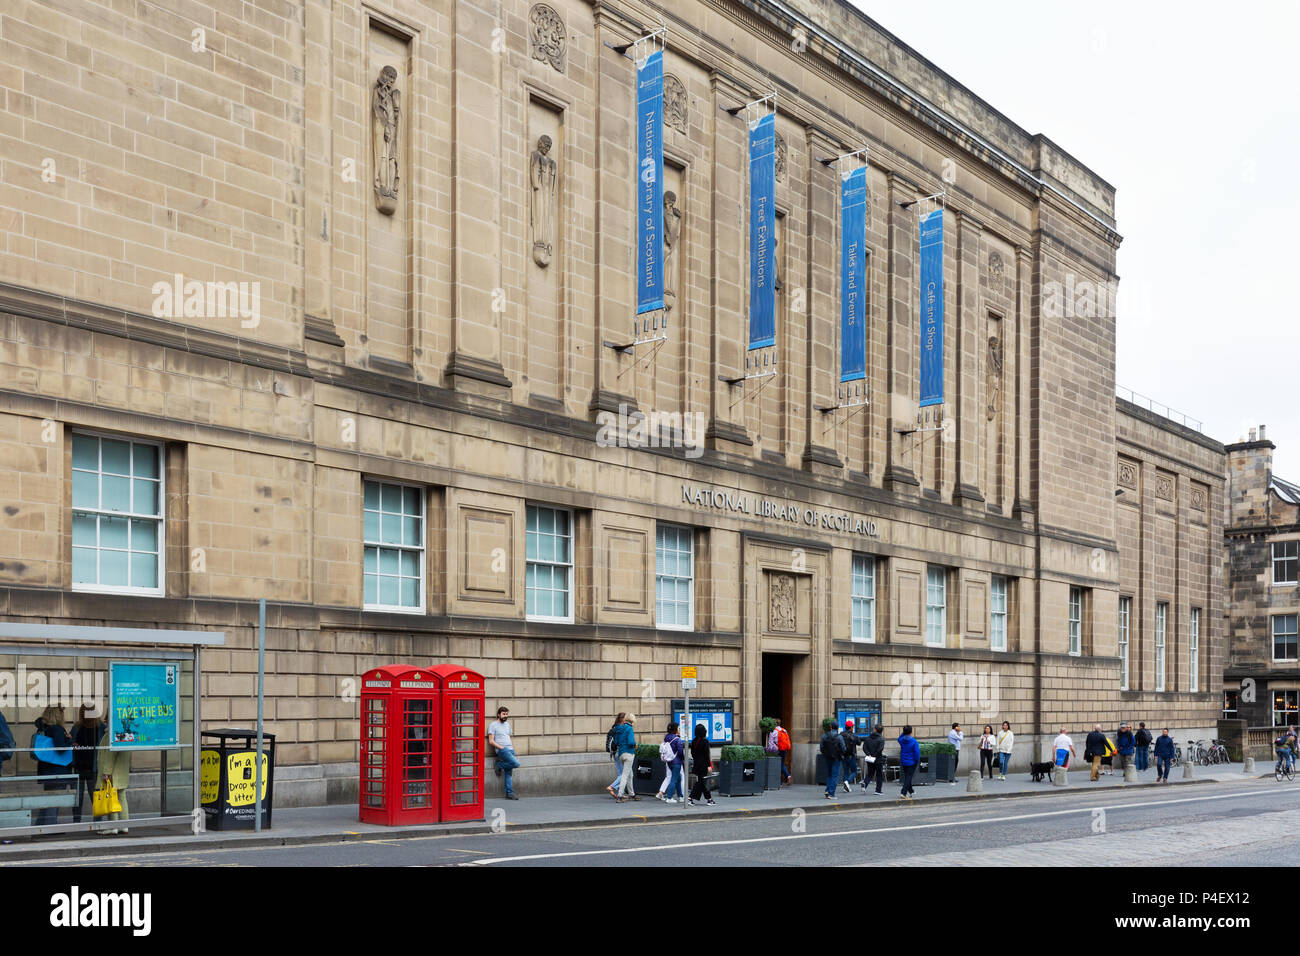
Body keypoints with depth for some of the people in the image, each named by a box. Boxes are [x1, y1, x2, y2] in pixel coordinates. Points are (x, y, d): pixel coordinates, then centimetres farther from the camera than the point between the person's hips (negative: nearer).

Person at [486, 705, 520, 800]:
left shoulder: (507, 724, 21)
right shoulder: (493, 725, -1)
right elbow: (491, 741, -6)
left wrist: (513, 750, 15)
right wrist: (502, 748, -14)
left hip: (510, 749, 6)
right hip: (502, 750, -6)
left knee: (509, 773, 1)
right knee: (516, 764, -24)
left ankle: (509, 793, 3)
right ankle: (500, 765, -2)